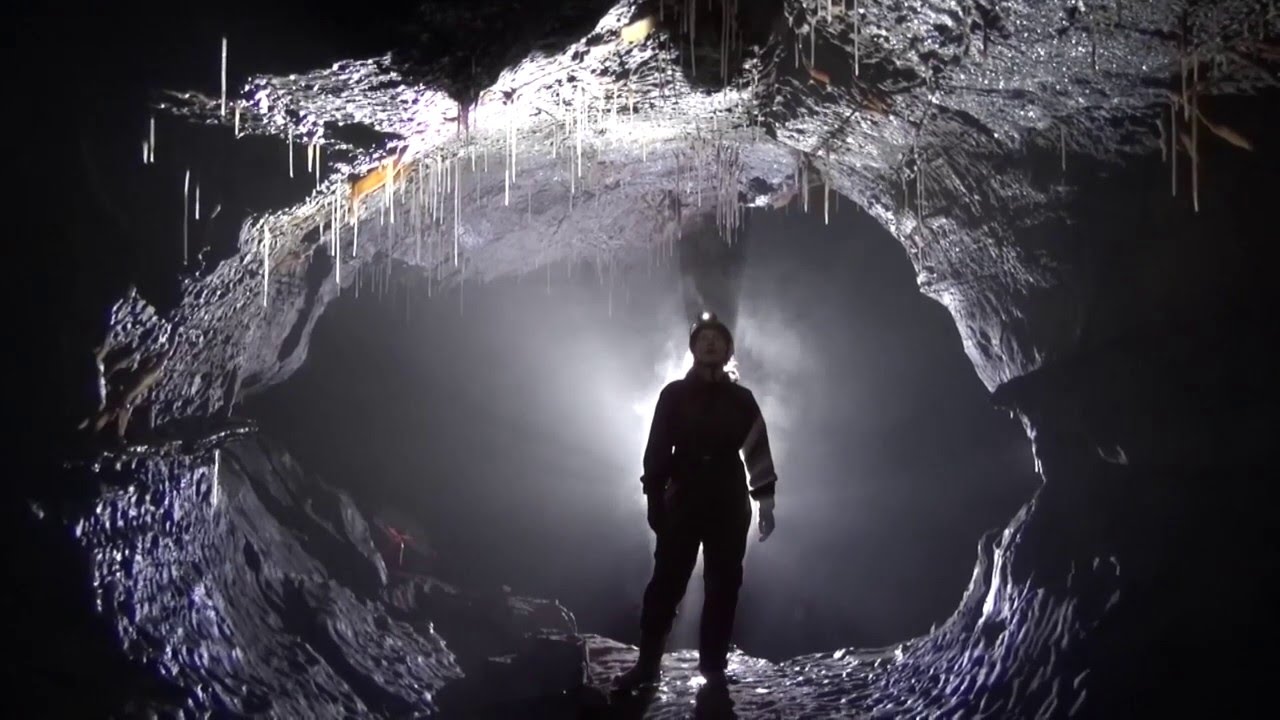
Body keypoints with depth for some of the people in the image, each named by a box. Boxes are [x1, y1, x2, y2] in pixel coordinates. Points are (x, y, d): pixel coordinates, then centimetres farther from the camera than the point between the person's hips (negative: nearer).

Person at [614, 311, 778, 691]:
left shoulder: (741, 399, 9)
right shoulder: (674, 394, 6)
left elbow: (758, 451, 6)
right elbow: (657, 451, 2)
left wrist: (765, 500, -3)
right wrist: (654, 499, -5)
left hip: (729, 505, 1)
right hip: (683, 502, -1)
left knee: (723, 585, 2)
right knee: (666, 581, -5)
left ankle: (713, 663, 9)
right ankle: (648, 663, -4)